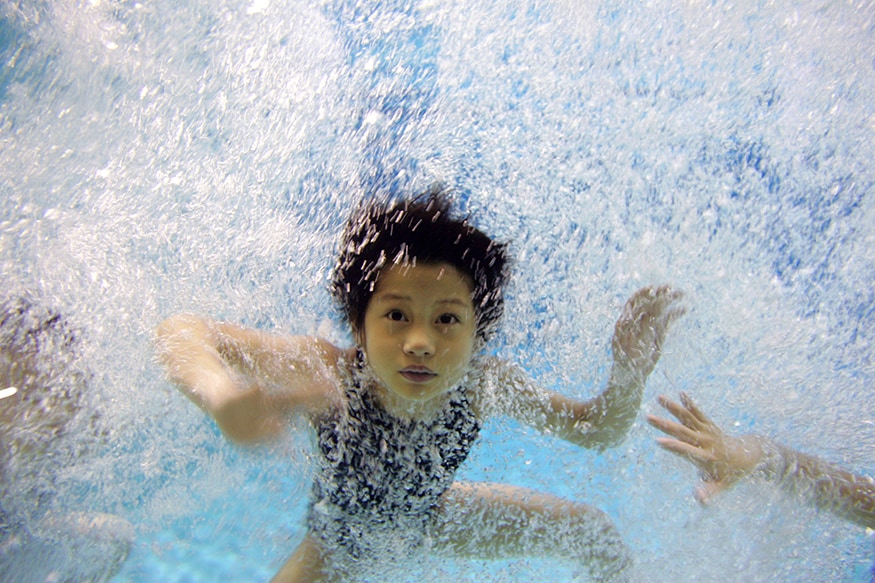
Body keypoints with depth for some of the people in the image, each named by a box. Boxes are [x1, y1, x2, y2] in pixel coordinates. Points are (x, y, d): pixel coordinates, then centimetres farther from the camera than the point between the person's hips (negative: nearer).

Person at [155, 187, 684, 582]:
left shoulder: (485, 384, -31)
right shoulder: (327, 376, -40)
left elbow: (598, 431, -17)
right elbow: (183, 331, -37)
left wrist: (631, 371, -38)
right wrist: (221, 394, -61)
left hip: (431, 520, 3)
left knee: (597, 534, 5)